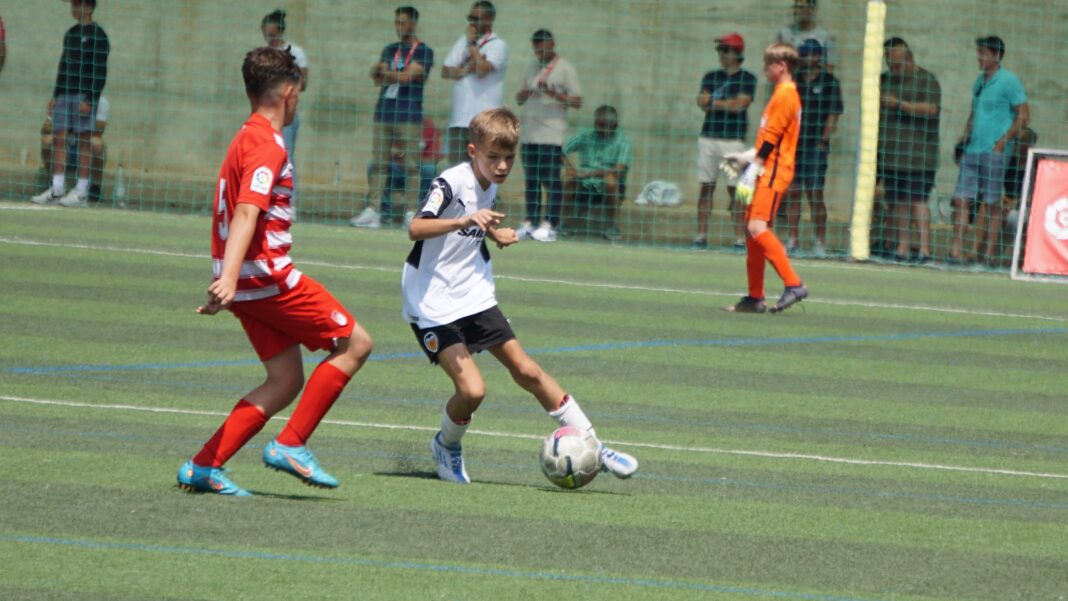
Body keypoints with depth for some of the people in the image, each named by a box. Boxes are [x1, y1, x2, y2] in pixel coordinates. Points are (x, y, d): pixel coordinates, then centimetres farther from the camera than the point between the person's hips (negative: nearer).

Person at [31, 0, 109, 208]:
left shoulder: (97, 36, -6)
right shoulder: (71, 33, 17)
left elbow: (100, 71, -11)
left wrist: (89, 99, -17)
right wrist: (55, 95, 17)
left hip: (84, 95, -8)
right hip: (64, 94, 8)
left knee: (84, 140, -5)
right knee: (58, 138, 3)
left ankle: (81, 191, -3)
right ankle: (57, 188, 5)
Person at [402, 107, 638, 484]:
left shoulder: (490, 186, 7)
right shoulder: (451, 183, -19)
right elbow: (416, 229, -35)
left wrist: (496, 234, 10)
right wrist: (466, 220, -47)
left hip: (474, 297, 7)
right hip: (432, 305, -7)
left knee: (527, 371, 6)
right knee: (471, 389, -18)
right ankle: (446, 446, 13)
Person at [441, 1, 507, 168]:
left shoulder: (498, 45, -1)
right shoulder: (463, 42, 18)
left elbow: (482, 69, -17)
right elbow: (445, 71, 10)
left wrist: (472, 44, -5)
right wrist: (467, 69, -8)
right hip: (459, 118, 6)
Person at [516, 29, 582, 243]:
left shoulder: (565, 69, 0)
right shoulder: (532, 69, 19)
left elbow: (577, 101, -5)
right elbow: (519, 99, 23)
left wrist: (554, 94, -19)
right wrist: (525, 94, 0)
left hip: (552, 135, -6)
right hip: (528, 133, 6)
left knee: (552, 180, -9)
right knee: (531, 179, 7)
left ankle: (550, 225, -10)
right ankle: (529, 223, 10)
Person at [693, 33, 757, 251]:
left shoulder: (747, 79, 2)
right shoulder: (711, 77, 14)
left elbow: (740, 104, -9)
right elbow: (702, 103, 2)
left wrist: (712, 101, -3)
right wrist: (727, 103, -13)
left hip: (733, 140, -4)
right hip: (708, 137, 4)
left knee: (734, 188, -7)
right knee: (706, 186, 2)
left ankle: (740, 237, -7)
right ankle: (701, 235, 4)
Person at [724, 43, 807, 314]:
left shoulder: (785, 95, -11)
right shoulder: (785, 93, 19)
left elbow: (772, 138, -17)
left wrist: (754, 168, -17)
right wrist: (748, 157, 22)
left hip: (773, 172, -10)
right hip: (768, 172, 10)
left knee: (757, 227, -22)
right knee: (752, 231, 10)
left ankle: (793, 284, -25)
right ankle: (755, 297, 13)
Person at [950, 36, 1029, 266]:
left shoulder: (1008, 81, -6)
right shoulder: (979, 81, 17)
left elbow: (1023, 115, -8)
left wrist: (1003, 141, -14)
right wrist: (964, 137, 13)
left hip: (994, 152, -7)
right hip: (971, 150, 7)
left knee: (992, 204, -2)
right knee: (961, 199, 0)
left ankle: (989, 255, 3)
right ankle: (956, 252, 0)